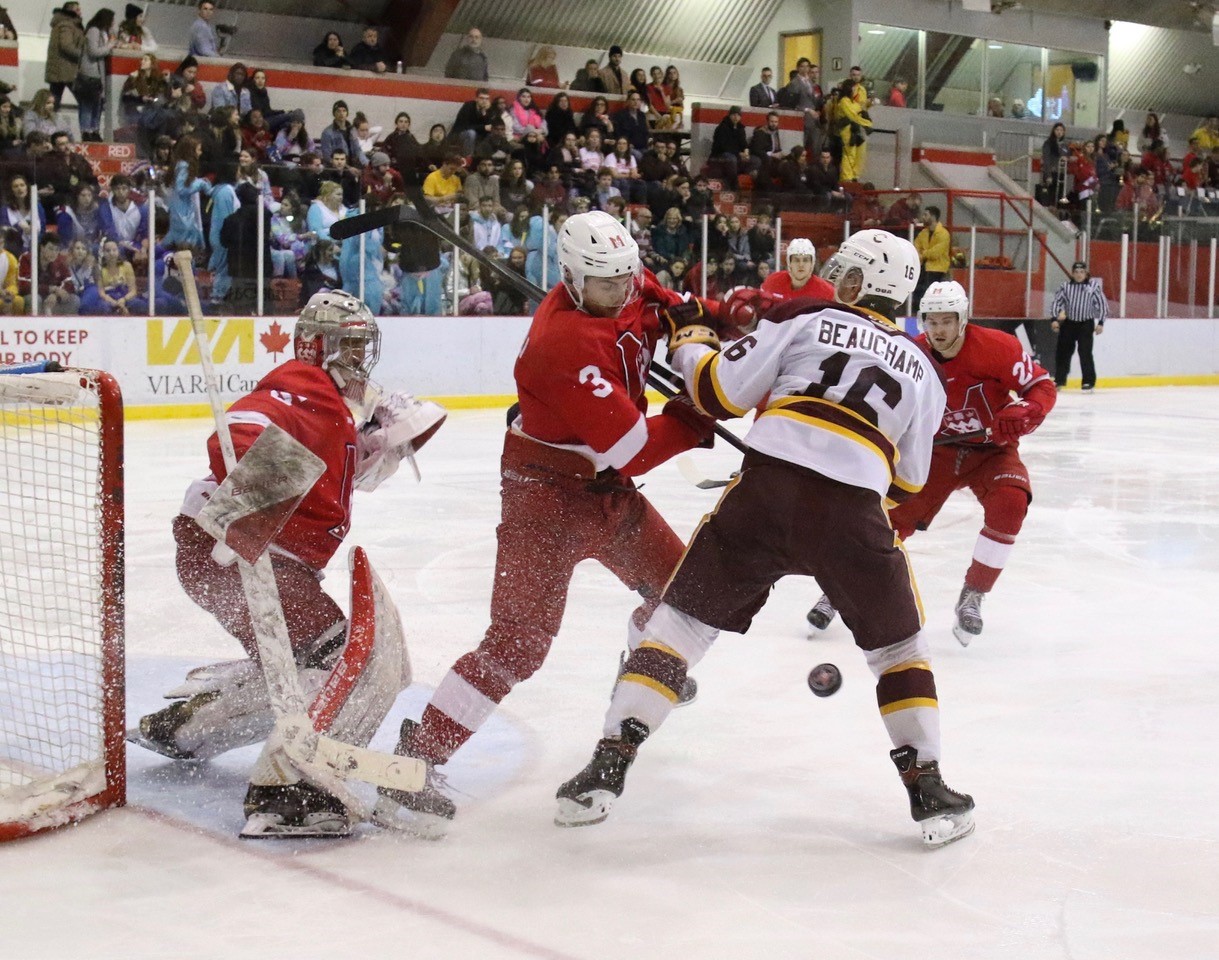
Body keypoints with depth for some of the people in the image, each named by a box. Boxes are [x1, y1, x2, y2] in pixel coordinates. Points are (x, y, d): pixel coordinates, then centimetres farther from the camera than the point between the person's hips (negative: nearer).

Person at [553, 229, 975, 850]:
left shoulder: (803, 318, 13)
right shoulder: (921, 369, 22)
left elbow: (719, 391, 8)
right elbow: (908, 481, 25)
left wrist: (689, 338, 26)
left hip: (766, 495, -1)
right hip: (855, 515, 1)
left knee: (680, 622, 10)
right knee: (899, 648, 23)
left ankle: (607, 768, 5)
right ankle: (929, 792, 19)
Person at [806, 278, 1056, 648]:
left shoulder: (996, 347, -19)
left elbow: (1042, 386, -13)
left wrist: (1020, 414, -32)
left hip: (992, 449, -1)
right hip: (939, 449, 2)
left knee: (1010, 501, -30)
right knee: (895, 516, -11)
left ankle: (972, 597, -15)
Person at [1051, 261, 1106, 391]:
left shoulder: (1093, 285, -7)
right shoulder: (1066, 285, -2)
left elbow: (1102, 304, -3)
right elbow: (1057, 302, 3)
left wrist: (1100, 323, -7)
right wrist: (1055, 319, -5)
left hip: (1086, 323, -3)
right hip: (1068, 323, 3)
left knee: (1085, 352, -8)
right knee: (1063, 351, 5)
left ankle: (1088, 381, 0)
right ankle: (1059, 379, 17)